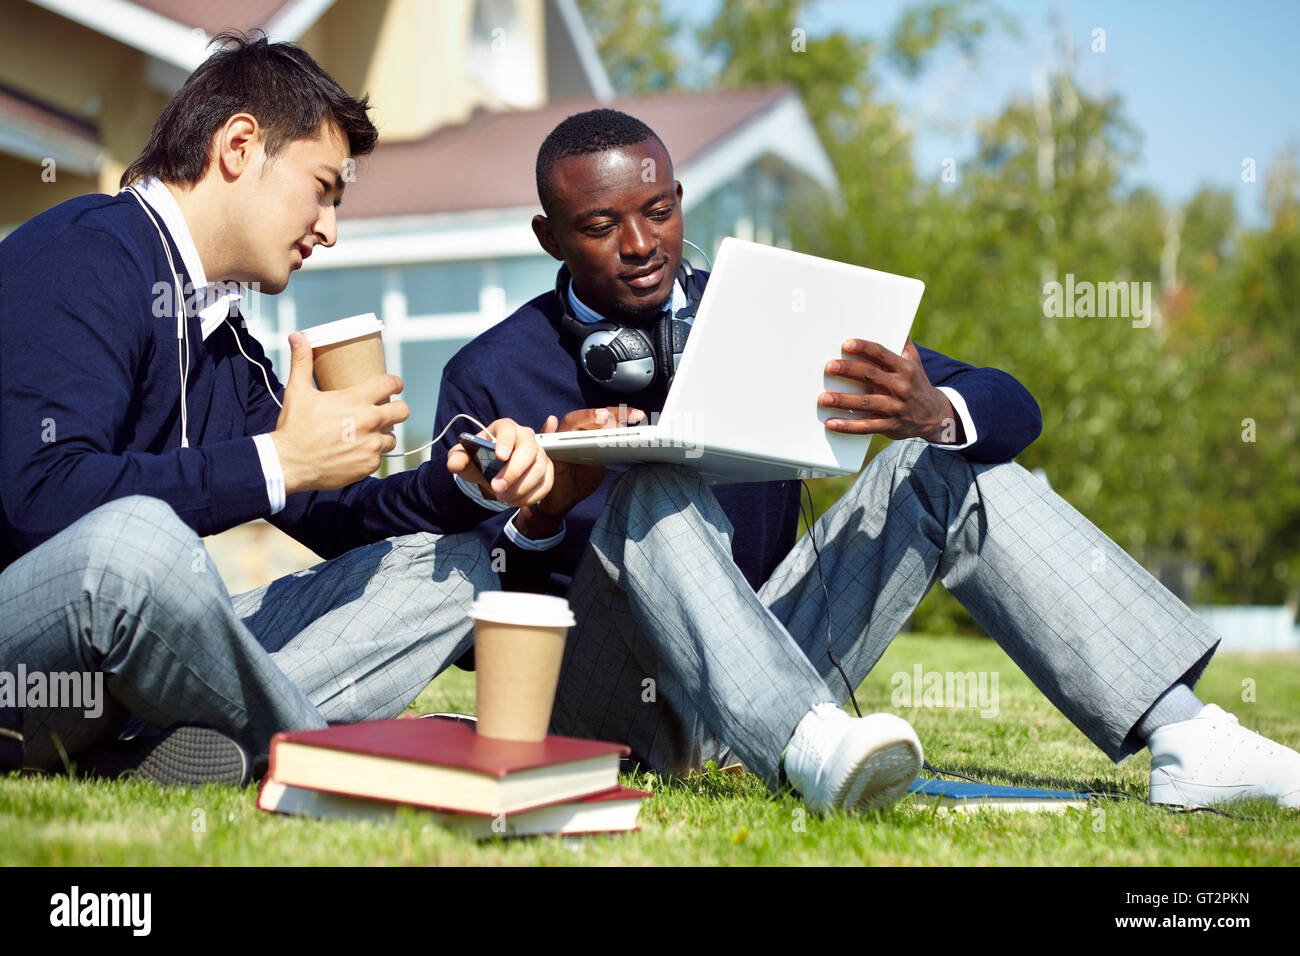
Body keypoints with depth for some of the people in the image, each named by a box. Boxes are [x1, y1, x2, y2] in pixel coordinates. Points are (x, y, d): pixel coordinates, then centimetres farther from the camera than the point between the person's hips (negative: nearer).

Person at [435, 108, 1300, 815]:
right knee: (658, 491, -30)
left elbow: (1011, 409, 0)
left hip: (766, 662, 4)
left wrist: (935, 415, -24)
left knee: (952, 466, -8)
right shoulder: (489, 377, -1)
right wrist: (543, 512, -25)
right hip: (604, 704, -3)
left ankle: (1184, 738, -21)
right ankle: (809, 752, -54)